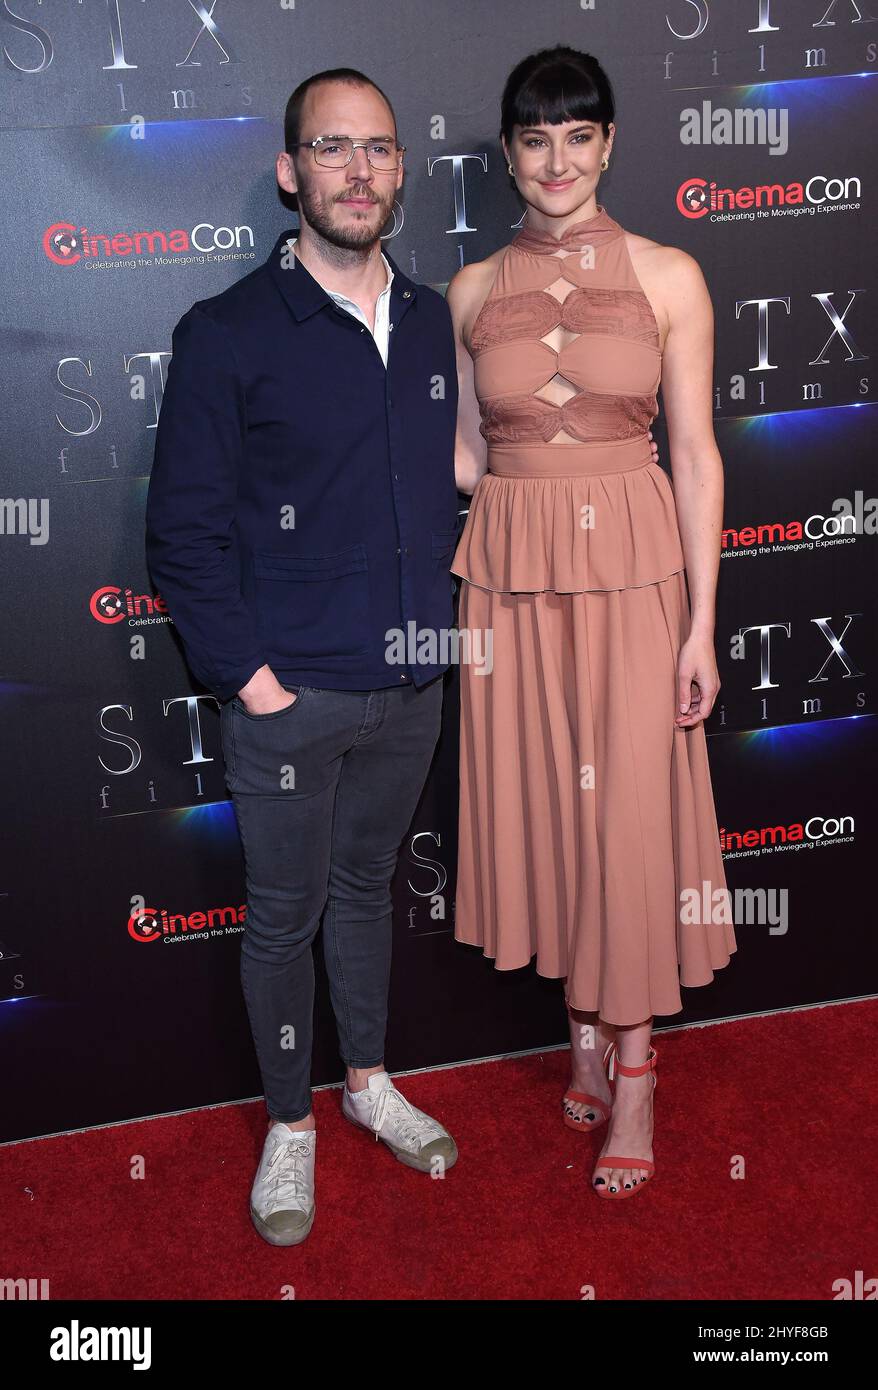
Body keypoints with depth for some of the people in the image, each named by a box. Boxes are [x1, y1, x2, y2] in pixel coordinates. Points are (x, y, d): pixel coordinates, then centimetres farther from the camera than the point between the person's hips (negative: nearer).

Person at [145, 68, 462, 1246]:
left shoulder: (432, 323, 5)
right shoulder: (228, 335, -10)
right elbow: (184, 530, -10)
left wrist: (439, 616, 8)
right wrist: (247, 674, -13)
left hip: (412, 687, 5)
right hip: (291, 695, -4)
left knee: (367, 883, 20)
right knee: (286, 912, 9)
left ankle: (368, 1079, 40)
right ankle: (290, 1124, 28)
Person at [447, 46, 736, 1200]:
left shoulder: (668, 277, -1)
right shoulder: (473, 291, 6)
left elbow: (696, 454, -3)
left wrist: (702, 623, -7)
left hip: (633, 568, -2)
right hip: (510, 571, 3)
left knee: (633, 813, 1)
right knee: (544, 803, 9)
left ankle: (633, 1071, 18)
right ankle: (587, 1036, 29)